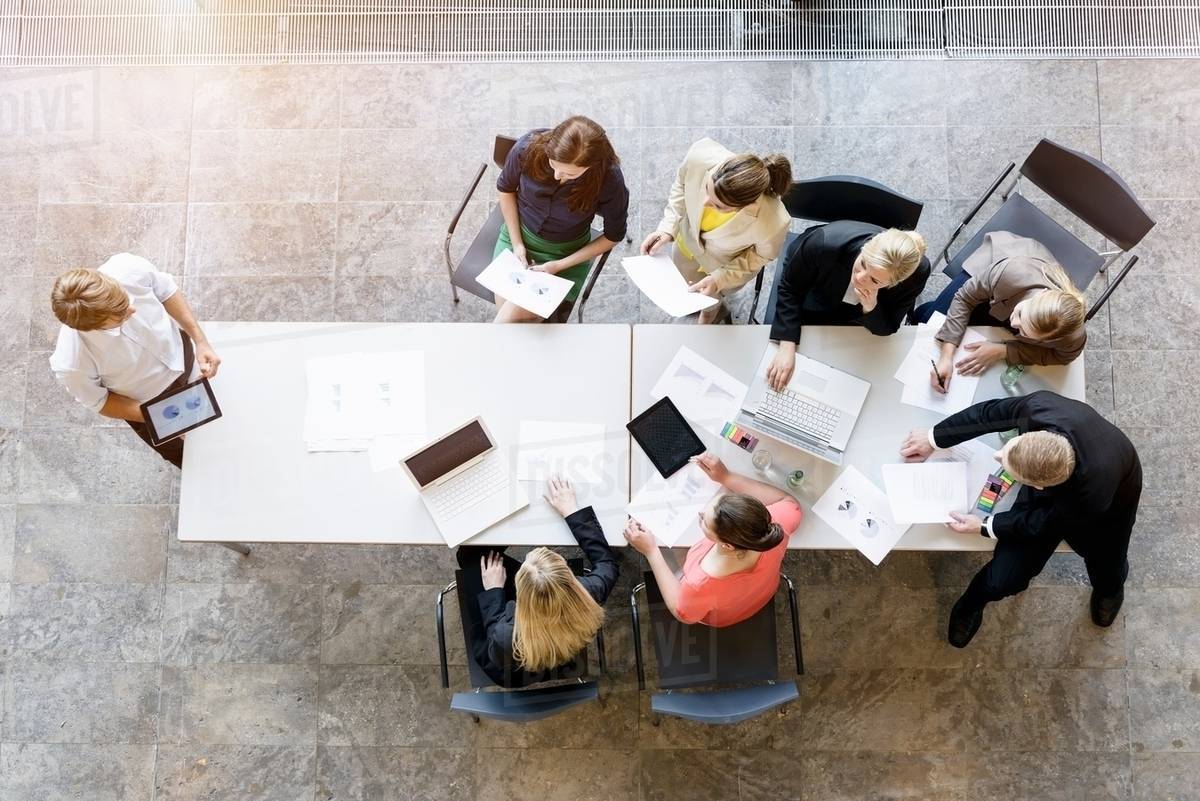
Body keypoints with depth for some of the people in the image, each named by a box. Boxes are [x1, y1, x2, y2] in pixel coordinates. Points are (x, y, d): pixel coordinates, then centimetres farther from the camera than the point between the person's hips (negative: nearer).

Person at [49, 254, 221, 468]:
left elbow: (166, 291, -15)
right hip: (147, 404, -2)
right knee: (176, 451, 29)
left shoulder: (129, 268, -39)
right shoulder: (71, 363, -42)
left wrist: (201, 342, -20)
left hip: (181, 352, 3)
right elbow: (98, 401, -19)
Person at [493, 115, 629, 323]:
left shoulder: (609, 180, -28)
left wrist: (560, 265, -15)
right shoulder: (529, 147, -24)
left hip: (567, 253, -2)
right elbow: (505, 188, -1)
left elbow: (613, 236, -10)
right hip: (518, 235, 3)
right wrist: (516, 243, -6)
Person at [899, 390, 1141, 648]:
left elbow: (1045, 523, -23)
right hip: (1046, 494, 2)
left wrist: (984, 526, -15)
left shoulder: (1091, 494, -45)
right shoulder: (1040, 406, -41)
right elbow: (989, 413, -19)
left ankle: (1109, 589, 54)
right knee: (1000, 581, -3)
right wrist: (934, 438, -9)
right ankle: (971, 606, 33)